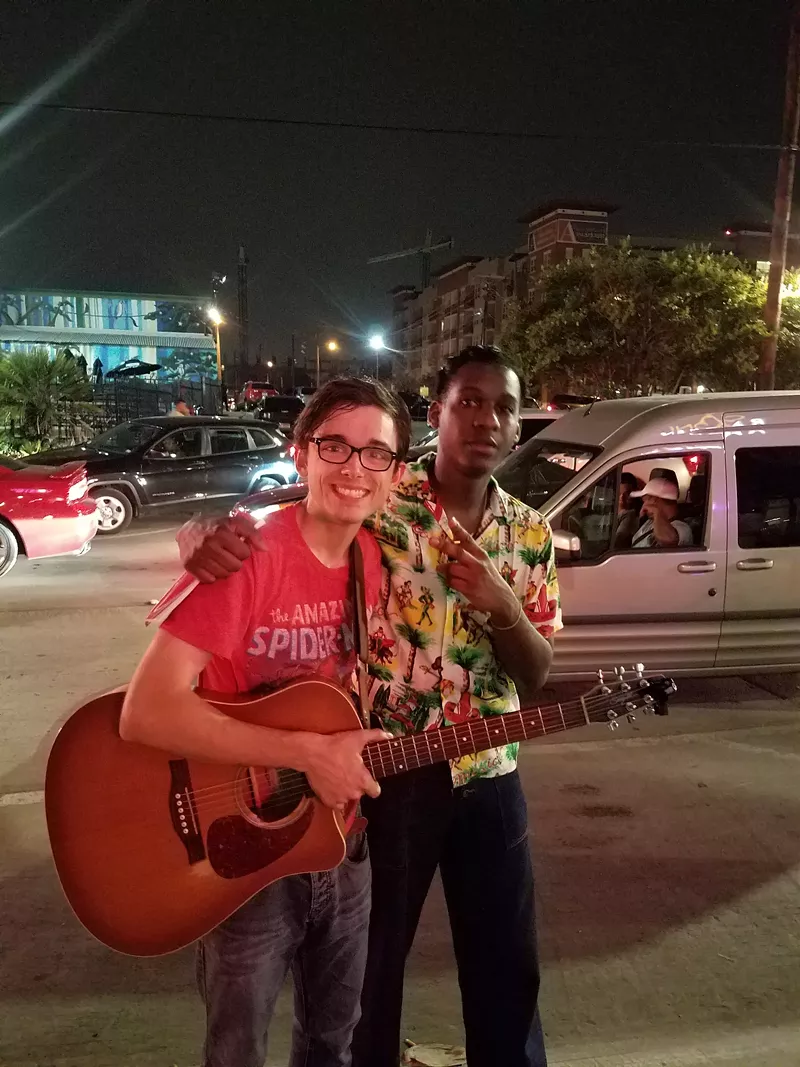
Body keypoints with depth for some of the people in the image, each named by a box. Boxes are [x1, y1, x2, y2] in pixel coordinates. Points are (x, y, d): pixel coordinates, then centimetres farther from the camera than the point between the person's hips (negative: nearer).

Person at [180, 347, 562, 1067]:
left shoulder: (530, 535, 2)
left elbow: (536, 675, 0)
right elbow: (243, 524, -10)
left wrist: (500, 602, -18)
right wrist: (204, 538, -34)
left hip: (486, 777, 3)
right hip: (381, 772, -3)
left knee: (507, 969, 18)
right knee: (370, 967, 15)